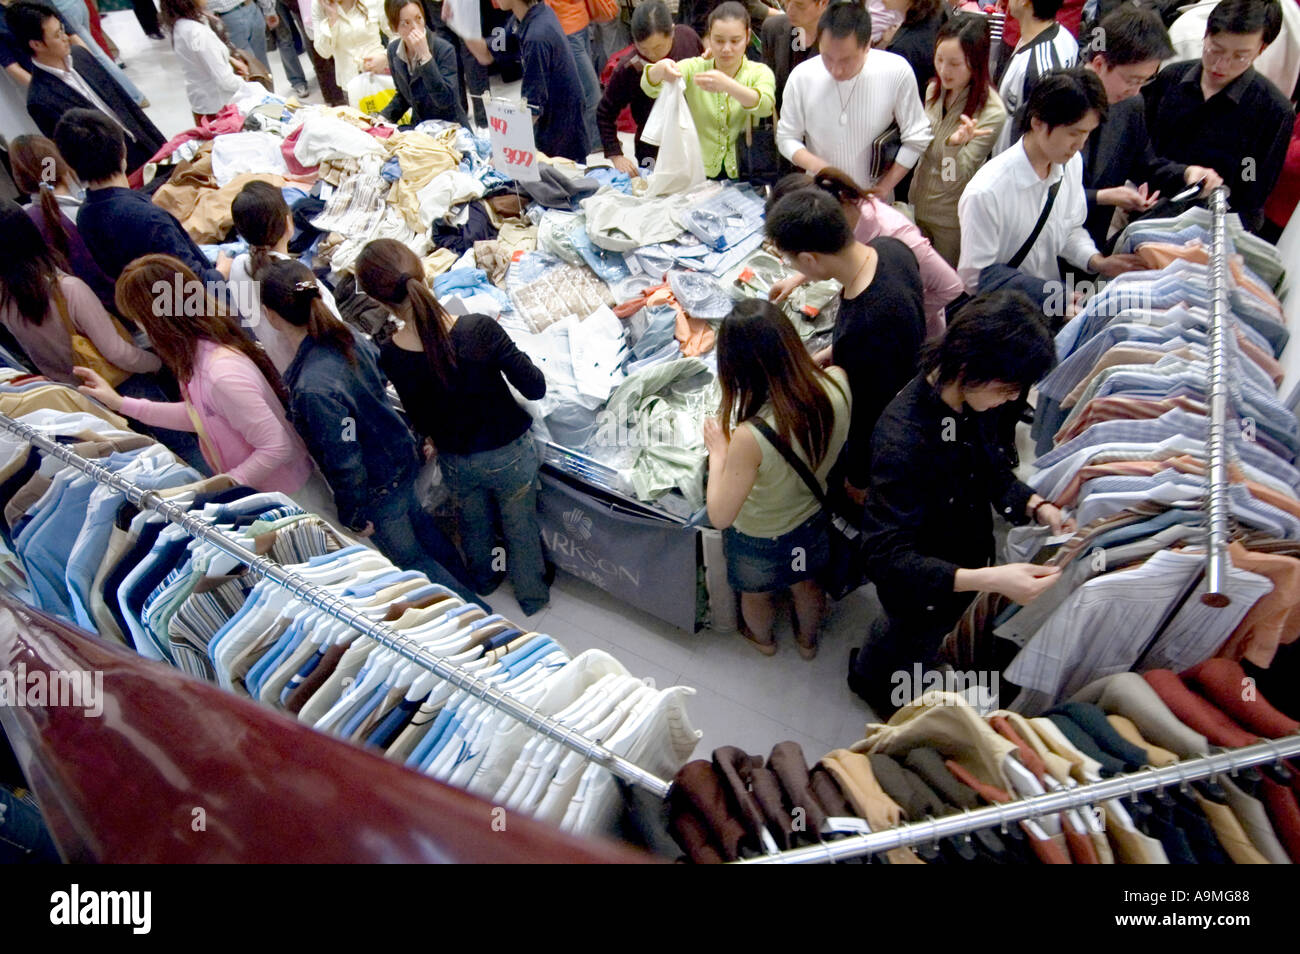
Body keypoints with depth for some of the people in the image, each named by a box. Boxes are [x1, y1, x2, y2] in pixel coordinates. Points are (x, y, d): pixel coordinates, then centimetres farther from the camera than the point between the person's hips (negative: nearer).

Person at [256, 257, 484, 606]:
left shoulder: (311, 388, -37)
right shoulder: (347, 335, -14)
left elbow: (344, 460, -28)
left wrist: (354, 516, -14)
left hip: (377, 487, -8)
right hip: (401, 455, 8)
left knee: (408, 558, 17)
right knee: (417, 522, 33)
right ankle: (462, 579, 57)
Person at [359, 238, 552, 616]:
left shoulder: (391, 357, -22)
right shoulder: (478, 329, -32)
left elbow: (420, 419, -5)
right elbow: (535, 389, -22)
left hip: (455, 462, 2)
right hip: (508, 454, -2)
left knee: (473, 526, 32)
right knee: (521, 528, 24)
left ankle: (482, 581, 61)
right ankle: (532, 595, 49)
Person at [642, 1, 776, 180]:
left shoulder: (759, 72, 3)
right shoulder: (694, 68, 6)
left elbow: (765, 106, -20)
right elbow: (650, 87, -11)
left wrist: (728, 86, -39)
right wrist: (660, 69, -35)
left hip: (744, 177, 0)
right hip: (697, 175, 1)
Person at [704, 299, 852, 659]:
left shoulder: (750, 438, -44)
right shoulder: (836, 383, -29)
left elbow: (719, 516, -28)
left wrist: (718, 452, -18)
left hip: (759, 541, -4)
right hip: (814, 521, 4)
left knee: (756, 595, 32)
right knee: (808, 585, 36)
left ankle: (762, 639, 65)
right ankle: (808, 640, 66)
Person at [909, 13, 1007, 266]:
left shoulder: (992, 113, -22)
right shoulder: (934, 90, -3)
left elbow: (957, 176, -26)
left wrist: (954, 144, -44)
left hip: (952, 222, -6)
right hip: (917, 207, 6)